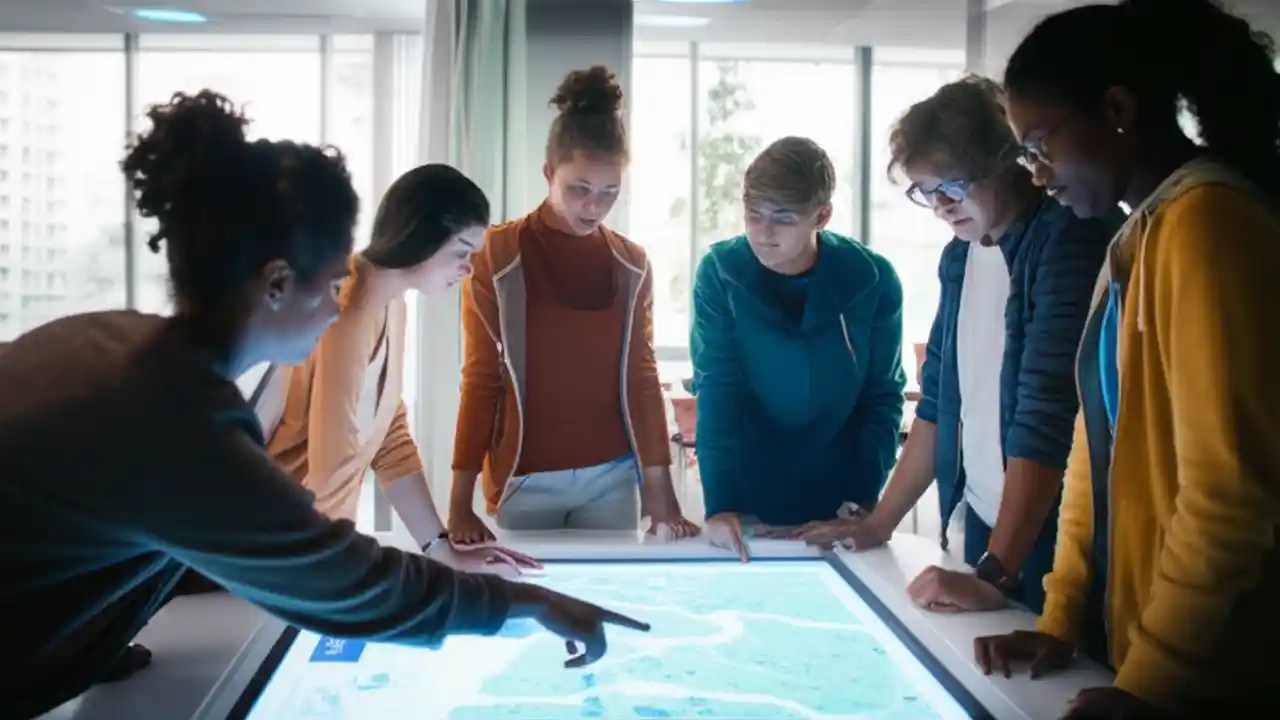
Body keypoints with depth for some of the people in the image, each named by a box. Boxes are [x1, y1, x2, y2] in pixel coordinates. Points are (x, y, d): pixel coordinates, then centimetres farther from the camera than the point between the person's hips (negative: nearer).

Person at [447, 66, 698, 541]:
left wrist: (662, 494, 2)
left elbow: (641, 377, 5)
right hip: (525, 479, -2)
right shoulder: (496, 256, -7)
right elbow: (480, 381, -4)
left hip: (612, 475, 3)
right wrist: (460, 503, -8)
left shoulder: (632, 265, 2)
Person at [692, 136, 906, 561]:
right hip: (748, 501, 0)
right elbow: (717, 391, -17)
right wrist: (720, 503, -25)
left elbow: (883, 397, -3)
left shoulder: (872, 280, -11)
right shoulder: (720, 272, -13)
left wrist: (866, 497, -10)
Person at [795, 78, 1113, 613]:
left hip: (1052, 536, -7)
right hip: (983, 525, 7)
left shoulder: (1068, 241, -16)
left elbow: (1046, 419, -23)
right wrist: (880, 522, 12)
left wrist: (995, 575, -24)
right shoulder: (960, 254, 7)